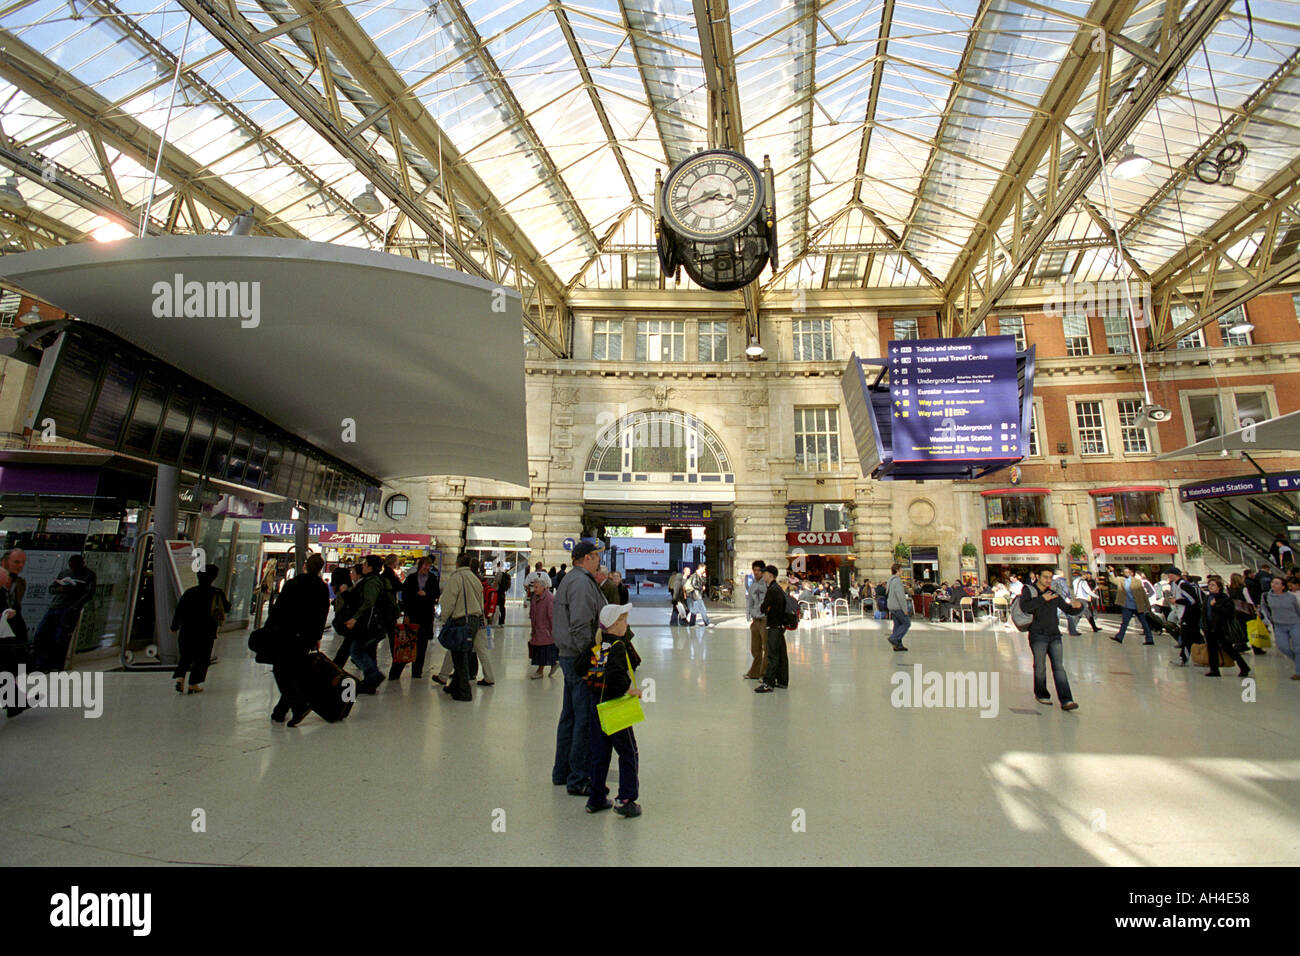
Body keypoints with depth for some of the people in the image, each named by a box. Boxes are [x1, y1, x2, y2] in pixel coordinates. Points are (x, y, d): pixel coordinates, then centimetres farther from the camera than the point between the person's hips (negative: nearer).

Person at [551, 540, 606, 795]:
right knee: (586, 719, -2)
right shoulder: (582, 582, -18)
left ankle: (562, 772, 30)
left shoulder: (569, 580, 15)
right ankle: (579, 779, 8)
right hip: (580, 659, -11)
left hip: (567, 656, 11)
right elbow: (580, 626, -25)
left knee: (570, 715, 19)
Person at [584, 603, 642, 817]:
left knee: (599, 753, 17)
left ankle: (596, 799, 25)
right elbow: (615, 673, -31)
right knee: (628, 753, 7)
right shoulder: (618, 646, -17)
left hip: (596, 705, 7)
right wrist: (629, 689, -19)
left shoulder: (597, 645, 5)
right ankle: (626, 800, 9)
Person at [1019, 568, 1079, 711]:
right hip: (1038, 636, -4)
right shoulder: (1028, 590, 0)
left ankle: (1066, 700, -6)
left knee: (1059, 667, -3)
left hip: (1054, 635, 4)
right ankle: (1041, 694, 23)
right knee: (1040, 667, 5)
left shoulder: (1054, 595, 14)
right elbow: (1024, 607, -17)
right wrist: (1042, 599, -17)